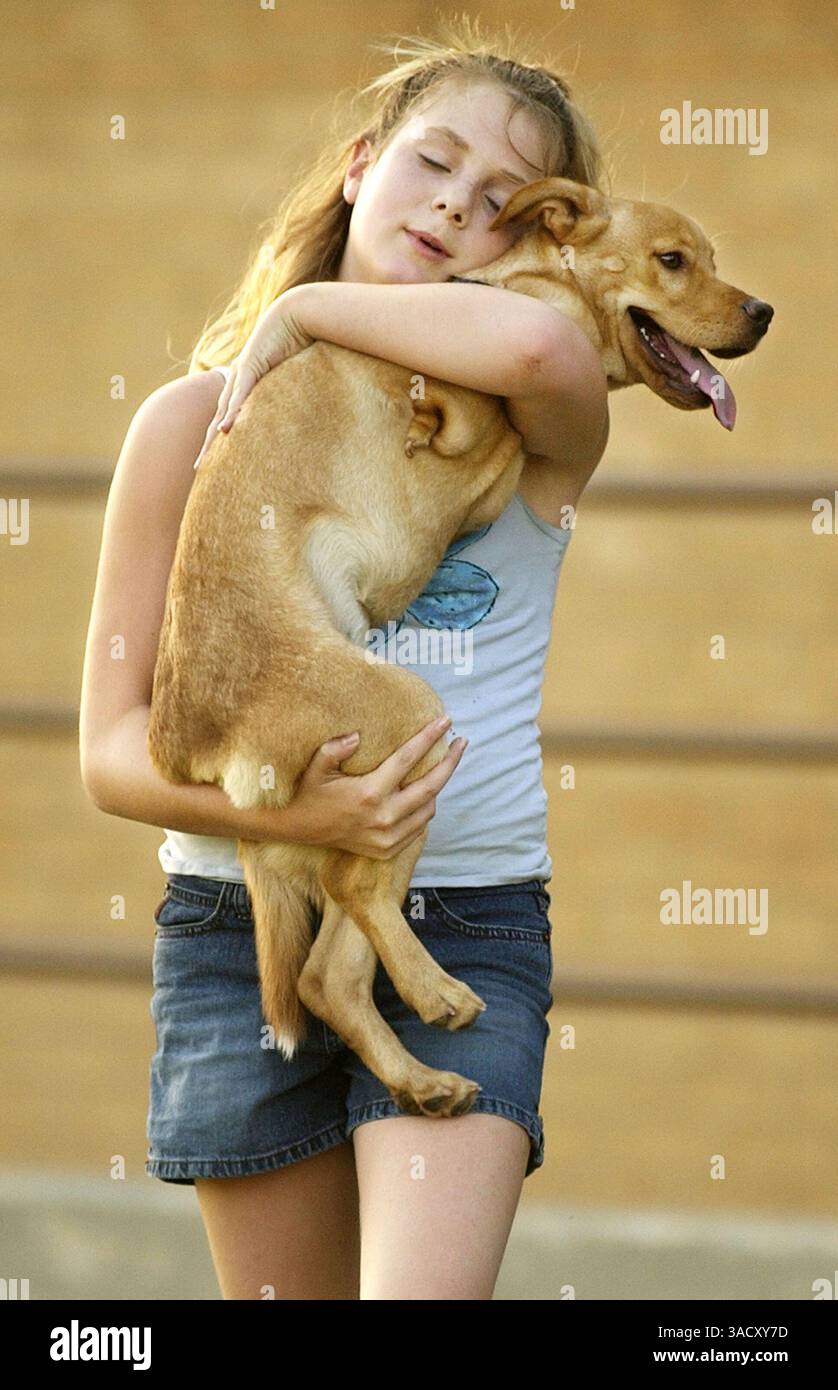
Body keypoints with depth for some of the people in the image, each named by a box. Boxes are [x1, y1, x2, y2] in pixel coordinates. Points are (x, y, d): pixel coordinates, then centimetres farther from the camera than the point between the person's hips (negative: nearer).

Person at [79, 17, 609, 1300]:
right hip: (240, 924, 2)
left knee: (424, 1287, -20)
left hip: (469, 920, -2)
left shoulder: (531, 435, 2)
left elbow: (543, 349, -26)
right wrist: (280, 814, -19)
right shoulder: (198, 422, 4)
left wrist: (308, 308, -11)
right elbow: (114, 747, 1)